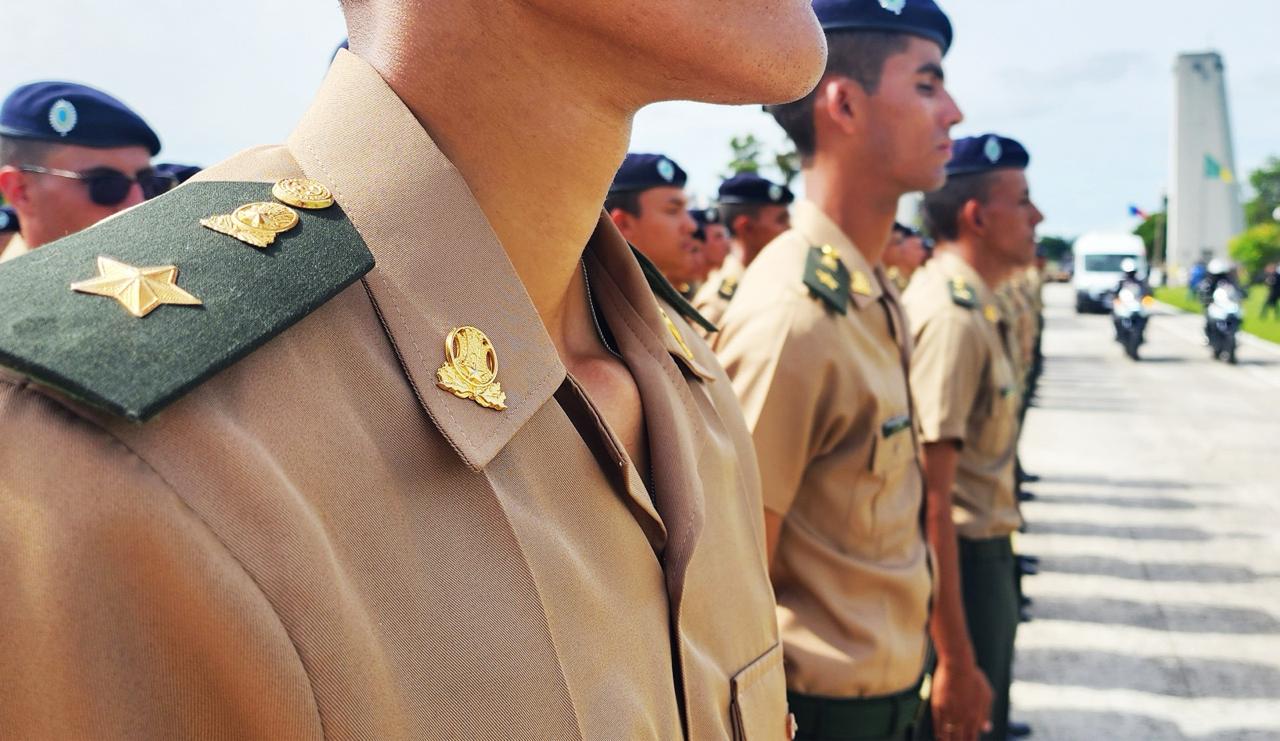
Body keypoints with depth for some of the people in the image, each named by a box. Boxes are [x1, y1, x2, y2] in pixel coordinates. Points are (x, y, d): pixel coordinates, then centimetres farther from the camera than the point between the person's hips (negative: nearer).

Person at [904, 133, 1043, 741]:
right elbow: (931, 501, -27)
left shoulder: (974, 307, 8)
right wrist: (955, 660, -26)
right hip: (964, 560, -10)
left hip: (984, 552, 10)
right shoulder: (953, 316, -23)